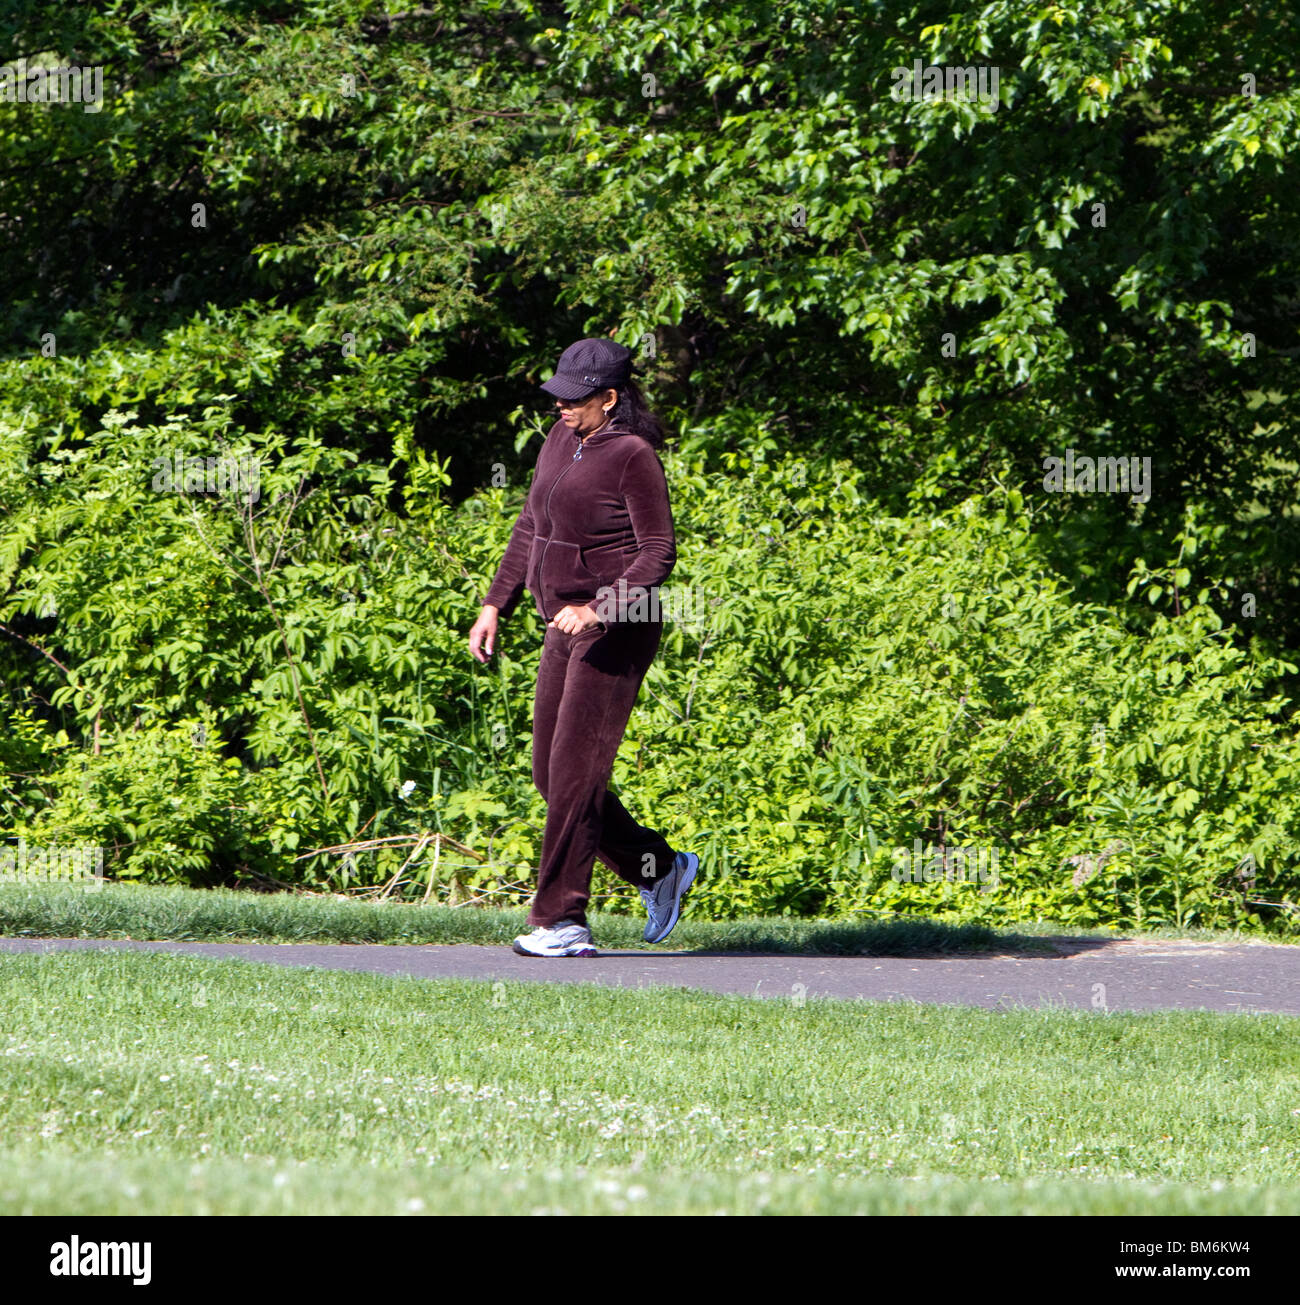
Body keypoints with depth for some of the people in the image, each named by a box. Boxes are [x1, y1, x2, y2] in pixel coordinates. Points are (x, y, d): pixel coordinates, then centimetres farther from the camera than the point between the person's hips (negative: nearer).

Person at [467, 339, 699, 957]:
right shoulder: (562, 440, 9)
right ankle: (660, 869, 24)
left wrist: (599, 610, -27)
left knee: (575, 772, -10)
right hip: (566, 629, 9)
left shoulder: (633, 457, -14)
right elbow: (531, 527, 19)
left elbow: (658, 553, -16)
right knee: (550, 774, 11)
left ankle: (561, 922, -5)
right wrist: (495, 604, 14)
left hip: (618, 629, -9)